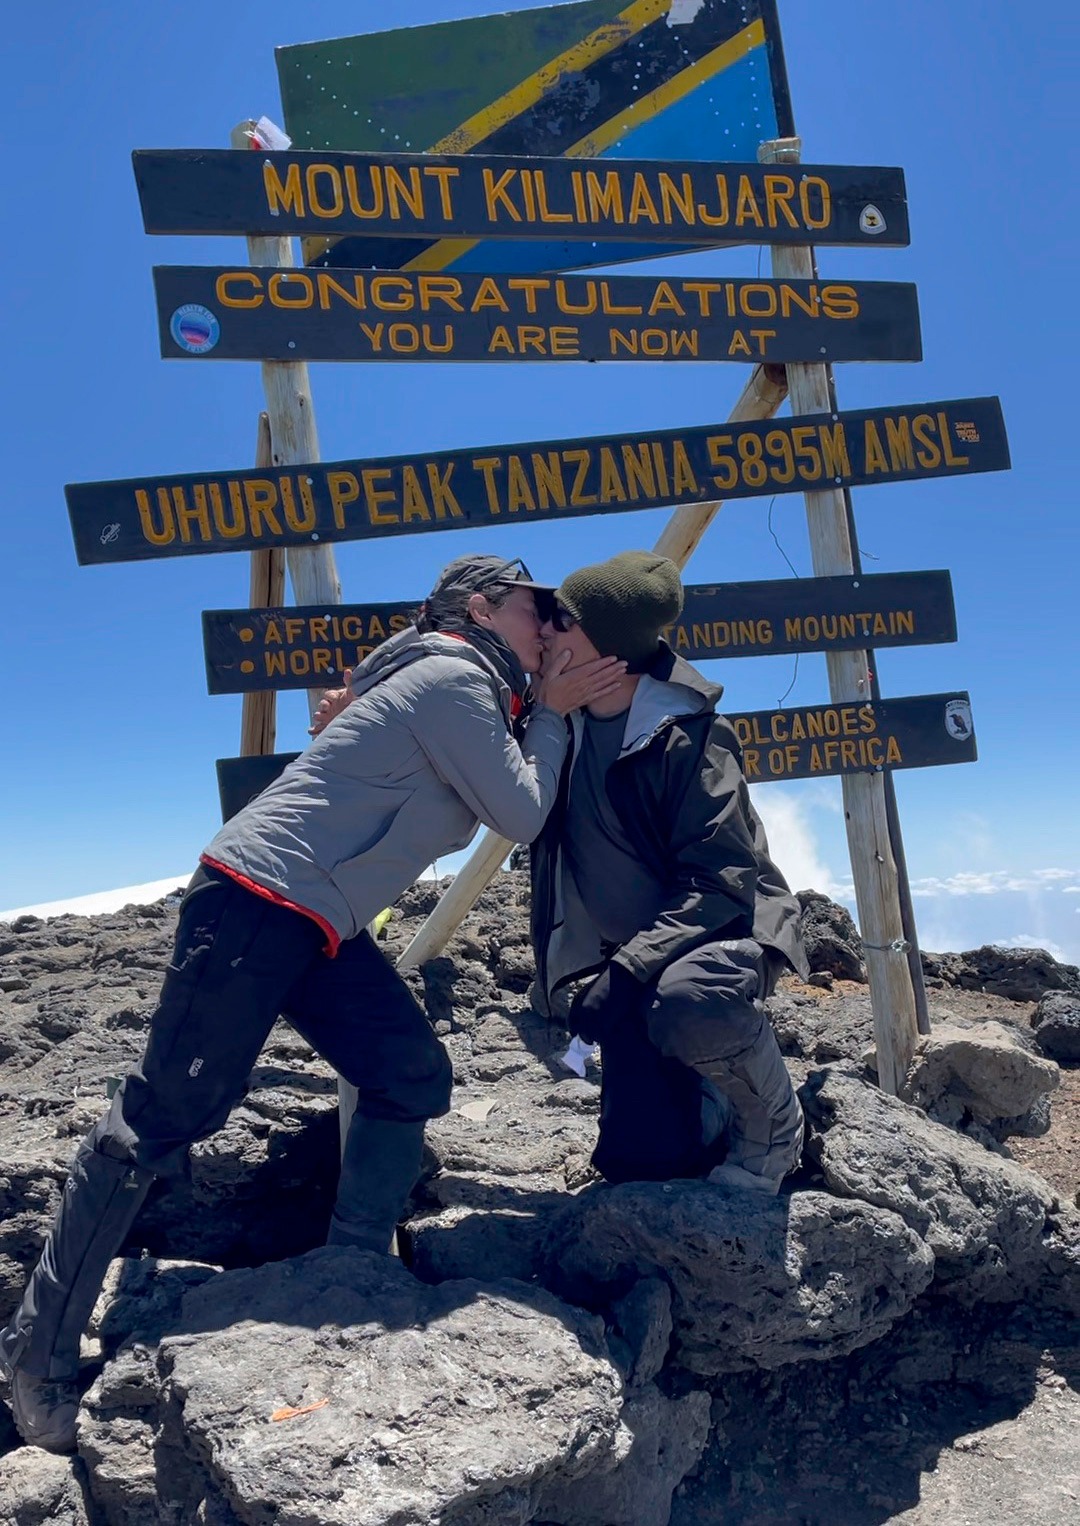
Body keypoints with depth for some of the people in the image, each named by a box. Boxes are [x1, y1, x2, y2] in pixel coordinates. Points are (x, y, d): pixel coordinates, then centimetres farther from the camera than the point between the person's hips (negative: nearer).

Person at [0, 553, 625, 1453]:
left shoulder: (476, 696, 17)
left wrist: (557, 710, 11)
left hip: (322, 926, 10)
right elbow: (522, 816, -12)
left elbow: (513, 808, 18)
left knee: (412, 1076, 3)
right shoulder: (453, 679, -12)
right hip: (257, 901, -10)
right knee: (165, 1118, -4)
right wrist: (551, 712, 0)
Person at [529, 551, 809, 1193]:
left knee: (688, 1004, -41)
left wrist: (627, 967, -32)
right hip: (635, 955, 5)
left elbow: (721, 881, -23)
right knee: (640, 1157, -5)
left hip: (725, 926, -5)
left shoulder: (686, 732, -21)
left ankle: (775, 1125, -8)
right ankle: (722, 1090, 29)